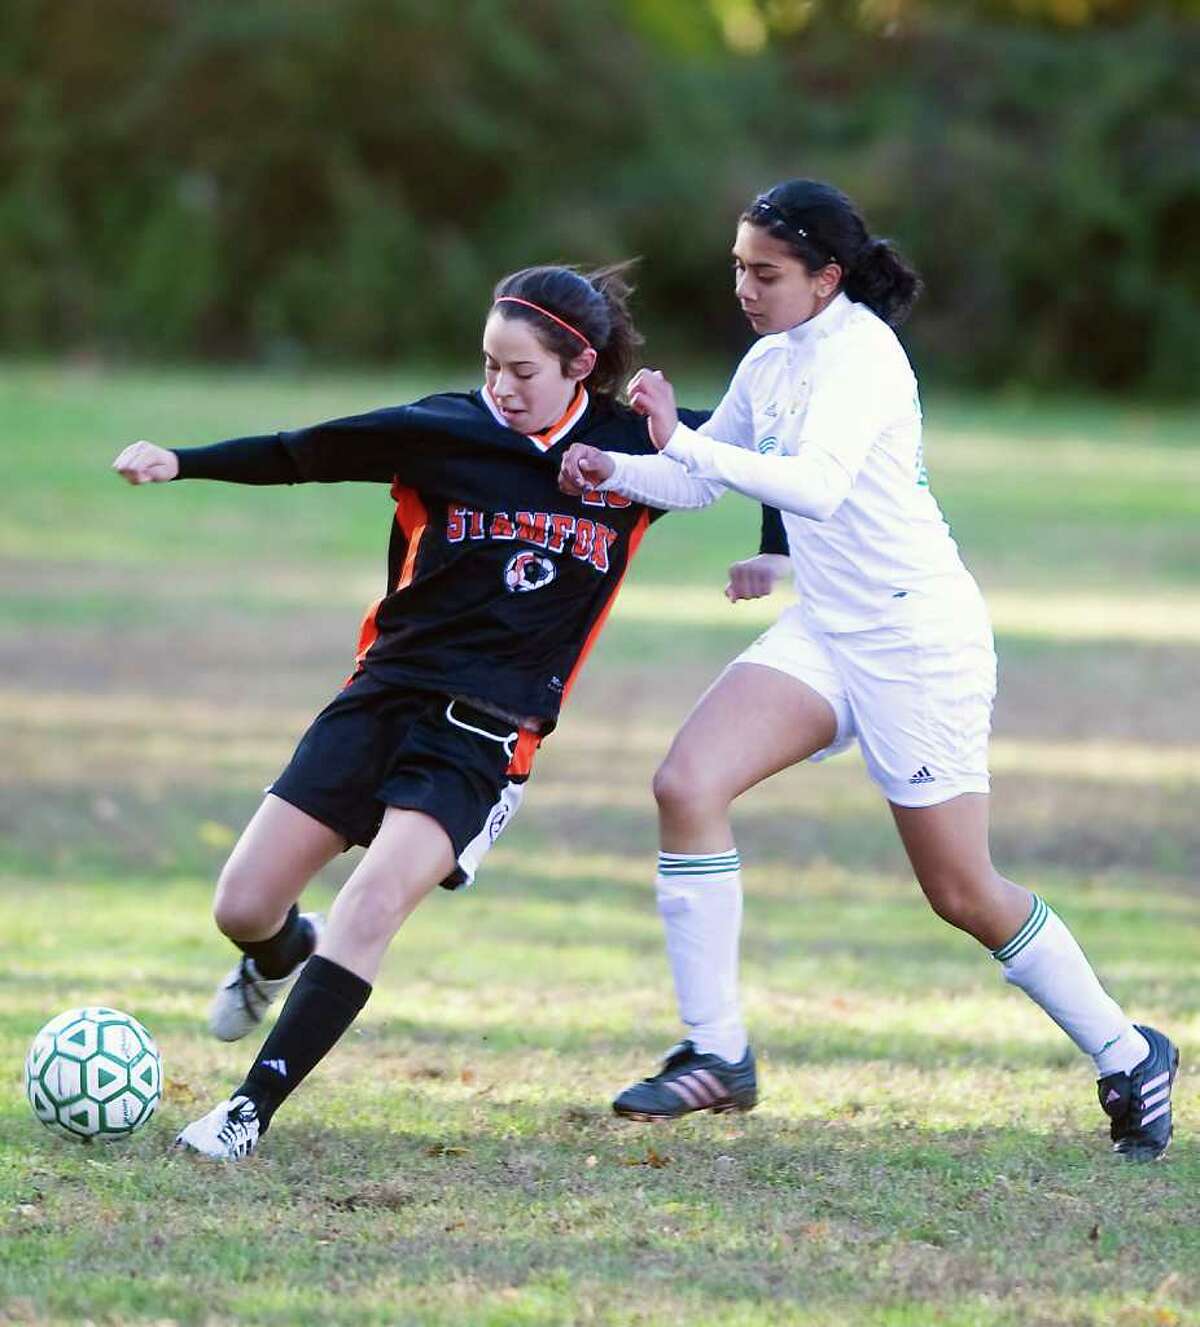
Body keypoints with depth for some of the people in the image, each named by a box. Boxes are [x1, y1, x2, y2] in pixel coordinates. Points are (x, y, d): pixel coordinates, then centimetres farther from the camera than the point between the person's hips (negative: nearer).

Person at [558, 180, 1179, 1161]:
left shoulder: (859, 352, -19)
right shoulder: (773, 359, 7)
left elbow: (819, 485, -35)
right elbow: (700, 480, 16)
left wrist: (686, 442, -37)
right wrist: (613, 472, -3)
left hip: (922, 645, -8)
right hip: (825, 630, 8)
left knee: (964, 894, 0)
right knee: (687, 784, -13)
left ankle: (1128, 1057, 20)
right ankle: (716, 1056, -7)